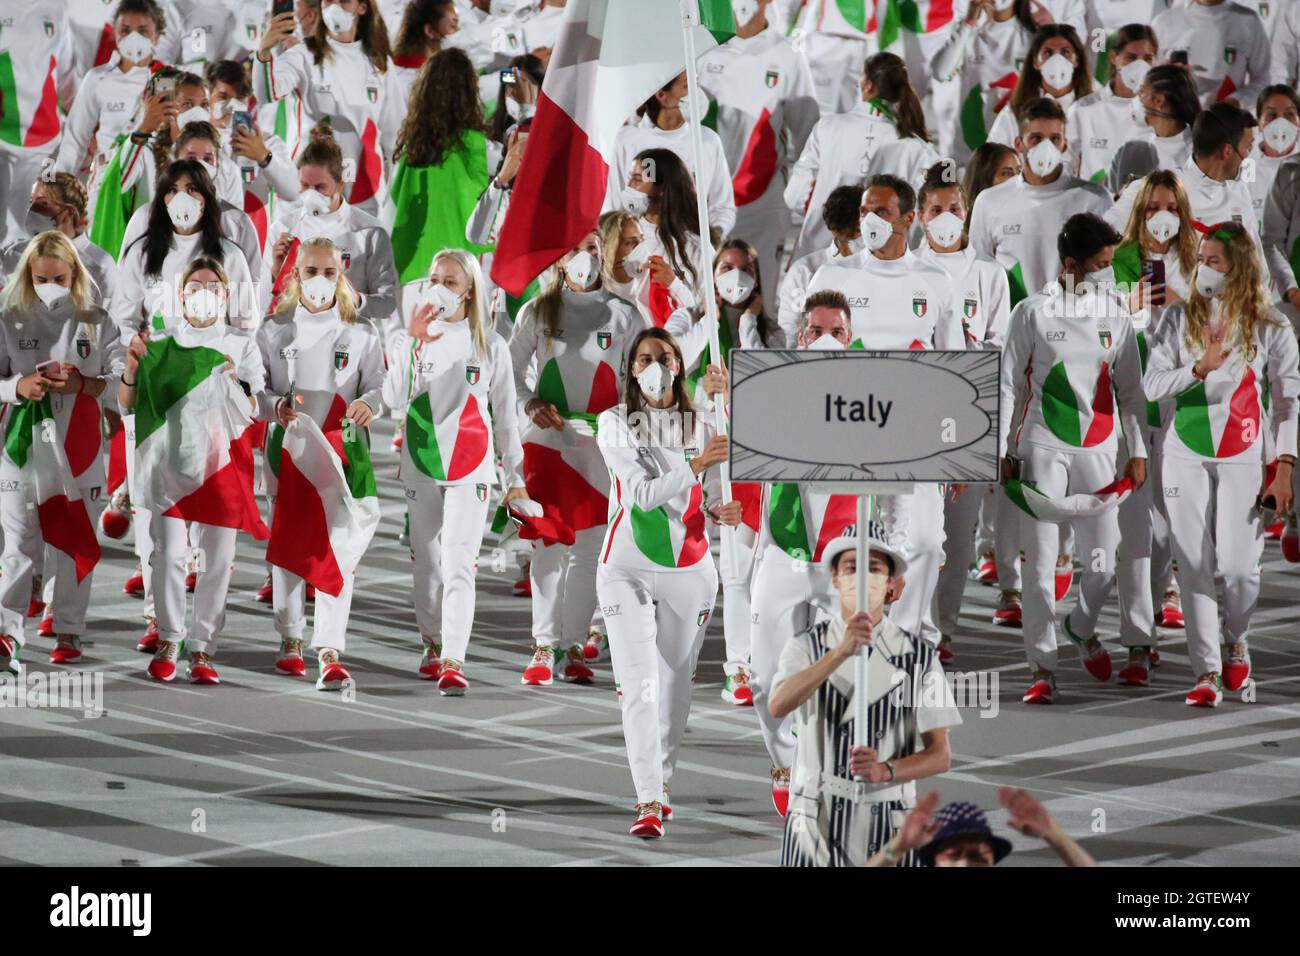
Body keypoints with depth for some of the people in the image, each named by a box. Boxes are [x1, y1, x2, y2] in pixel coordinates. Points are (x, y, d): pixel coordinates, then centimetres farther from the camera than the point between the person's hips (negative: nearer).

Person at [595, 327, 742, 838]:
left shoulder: (702, 425, 2)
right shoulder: (614, 423, -5)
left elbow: (712, 497, 5)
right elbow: (642, 492, -17)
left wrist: (724, 510, -18)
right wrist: (696, 465, -29)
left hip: (690, 567, 3)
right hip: (628, 566, -3)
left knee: (675, 681, 8)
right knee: (639, 685, -11)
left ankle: (661, 781, 25)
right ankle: (648, 803, -17)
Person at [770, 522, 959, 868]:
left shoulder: (920, 655, 4)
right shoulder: (806, 645, 3)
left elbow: (940, 755, 2)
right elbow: (779, 705, -18)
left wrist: (884, 770, -18)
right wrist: (843, 650, -30)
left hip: (890, 826, 1)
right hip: (817, 823, -1)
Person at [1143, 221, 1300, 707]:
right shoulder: (1180, 317, 2)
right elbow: (1152, 384, -1)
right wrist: (1199, 368, -19)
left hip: (1243, 458, -1)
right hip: (1187, 454, 1)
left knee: (1238, 564, -5)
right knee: (1194, 564, -3)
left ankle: (1235, 643, 24)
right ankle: (1206, 671, 2)